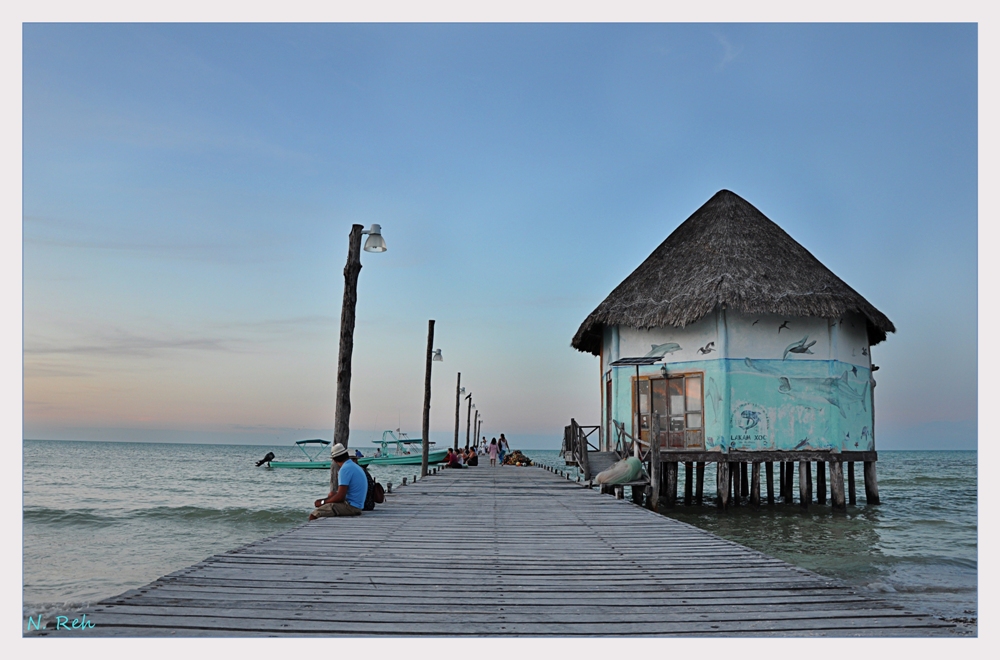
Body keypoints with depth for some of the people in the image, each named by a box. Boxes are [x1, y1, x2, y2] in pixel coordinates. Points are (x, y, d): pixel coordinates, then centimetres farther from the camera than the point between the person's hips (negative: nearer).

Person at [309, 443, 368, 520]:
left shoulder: (345, 469, -15)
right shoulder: (356, 466, 14)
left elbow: (340, 497, -18)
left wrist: (323, 502, -6)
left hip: (350, 506, -10)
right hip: (357, 506, 10)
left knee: (313, 515, -14)